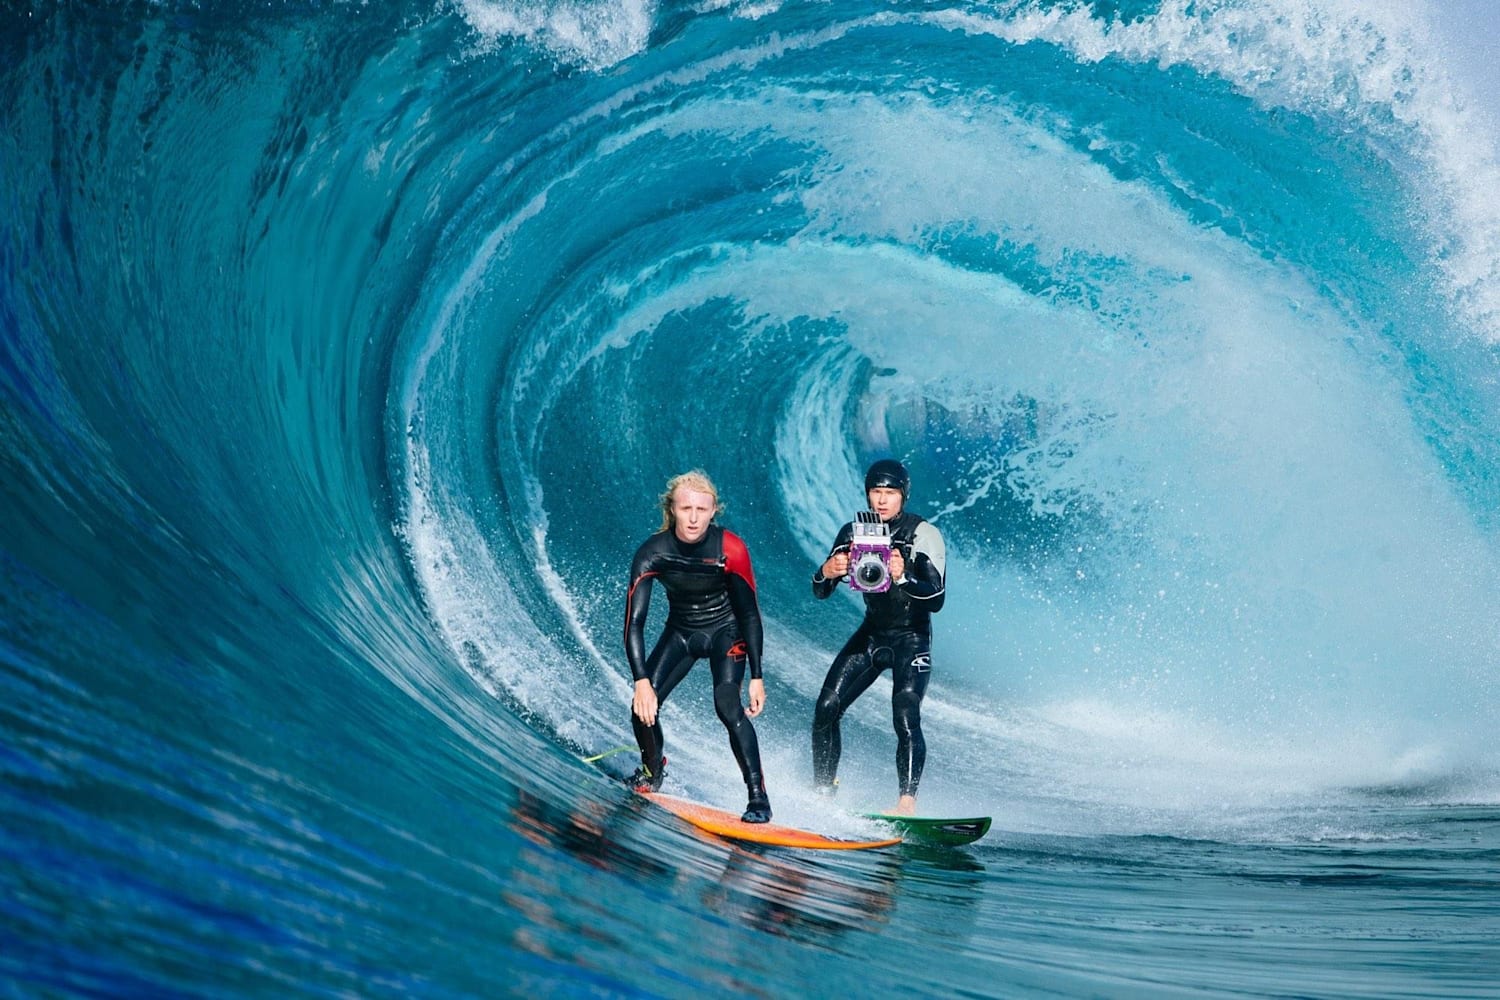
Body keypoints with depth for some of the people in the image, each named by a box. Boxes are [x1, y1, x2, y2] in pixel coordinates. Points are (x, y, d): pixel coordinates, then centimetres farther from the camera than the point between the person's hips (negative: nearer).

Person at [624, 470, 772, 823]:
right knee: (643, 708, -11)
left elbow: (750, 614, -17)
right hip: (680, 632, 2)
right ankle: (652, 772, 21)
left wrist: (757, 677, -19)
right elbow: (634, 622, -24)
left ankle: (758, 797, -16)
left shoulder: (730, 550, -27)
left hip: (725, 632, -2)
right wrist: (641, 681, -34)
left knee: (727, 705, -25)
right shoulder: (652, 553, -24)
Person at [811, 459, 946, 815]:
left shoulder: (924, 534, -15)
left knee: (905, 718, -24)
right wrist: (827, 572, -25)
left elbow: (936, 601, -22)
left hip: (911, 639, -4)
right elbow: (819, 592, -2)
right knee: (826, 709, -5)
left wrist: (904, 577, -41)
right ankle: (823, 791, 10)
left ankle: (908, 802, -21)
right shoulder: (853, 532, -1)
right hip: (871, 634, 5)